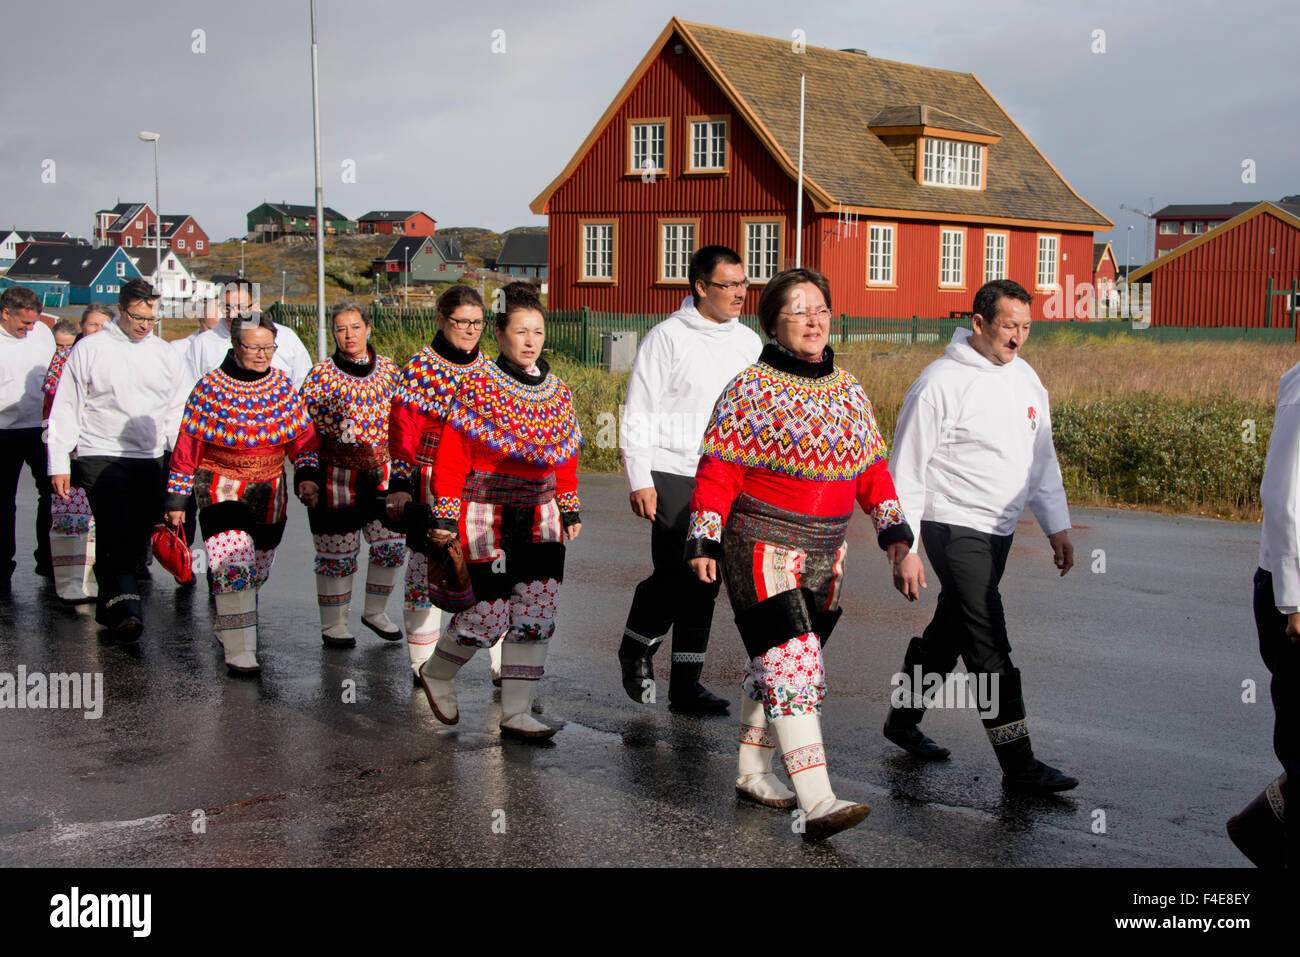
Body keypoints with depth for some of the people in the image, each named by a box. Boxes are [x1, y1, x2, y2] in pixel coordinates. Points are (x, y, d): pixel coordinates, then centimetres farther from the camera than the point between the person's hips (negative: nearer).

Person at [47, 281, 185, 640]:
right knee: (115, 534, -17)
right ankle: (125, 605, -23)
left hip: (151, 461, 4)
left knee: (137, 539, 3)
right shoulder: (89, 350, 2)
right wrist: (58, 464, -2)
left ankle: (108, 606, 15)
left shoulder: (164, 354, 13)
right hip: (101, 457, -4)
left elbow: (175, 412, 21)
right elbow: (65, 410, 3)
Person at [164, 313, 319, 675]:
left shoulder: (282, 384, 2)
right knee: (233, 567, -18)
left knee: (256, 570, 15)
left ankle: (228, 624, 41)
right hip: (222, 491, -4)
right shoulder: (210, 387, -8)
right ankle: (239, 651, -17)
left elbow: (302, 437, 8)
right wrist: (176, 498, -2)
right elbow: (187, 445, -3)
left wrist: (307, 475, -9)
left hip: (268, 494, 4)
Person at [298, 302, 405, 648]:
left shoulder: (388, 369, 6)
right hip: (337, 476, -4)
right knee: (337, 553, 3)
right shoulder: (321, 375, -6)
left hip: (382, 474, 4)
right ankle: (332, 625, 19)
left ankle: (374, 612, 25)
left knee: (393, 544, 3)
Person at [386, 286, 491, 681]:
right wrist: (399, 485, -10)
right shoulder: (419, 369, -2)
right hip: (431, 485, -4)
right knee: (427, 567, 0)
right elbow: (402, 435, -4)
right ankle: (423, 666, 13)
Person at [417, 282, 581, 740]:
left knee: (536, 616, 1)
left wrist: (569, 510, 18)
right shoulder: (478, 388, -7)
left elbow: (566, 457, 19)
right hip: (488, 519, -5)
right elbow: (451, 457, -7)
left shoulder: (558, 393, 9)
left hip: (539, 520, 5)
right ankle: (436, 673, 26)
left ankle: (516, 714, 11)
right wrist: (445, 515, -9)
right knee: (488, 618, -3)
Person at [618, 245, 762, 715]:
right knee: (677, 575, -11)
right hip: (672, 475, -5)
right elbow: (637, 414, -5)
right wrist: (639, 480, -11)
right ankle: (636, 649, 17)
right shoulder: (667, 337, -5)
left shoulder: (749, 342, 12)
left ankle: (686, 684, 13)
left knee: (704, 581, 6)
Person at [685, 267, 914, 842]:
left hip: (823, 554, 7)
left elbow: (871, 470, 13)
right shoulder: (750, 390, -8)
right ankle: (817, 803, -20)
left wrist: (894, 530, 2)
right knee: (792, 665, -15)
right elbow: (718, 471, -9)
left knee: (776, 665, 16)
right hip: (761, 550, -7)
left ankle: (752, 772, 32)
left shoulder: (848, 392, 10)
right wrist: (703, 541, -14)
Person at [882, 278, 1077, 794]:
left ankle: (903, 720, 34)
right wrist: (904, 546, -13)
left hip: (999, 529, 8)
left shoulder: (1025, 379, 10)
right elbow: (906, 470, -11)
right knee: (989, 645, -10)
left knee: (950, 629, 17)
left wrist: (1057, 526, 14)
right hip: (953, 525, -8)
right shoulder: (940, 383, -13)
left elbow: (1042, 458, 18)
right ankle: (1017, 762, -8)